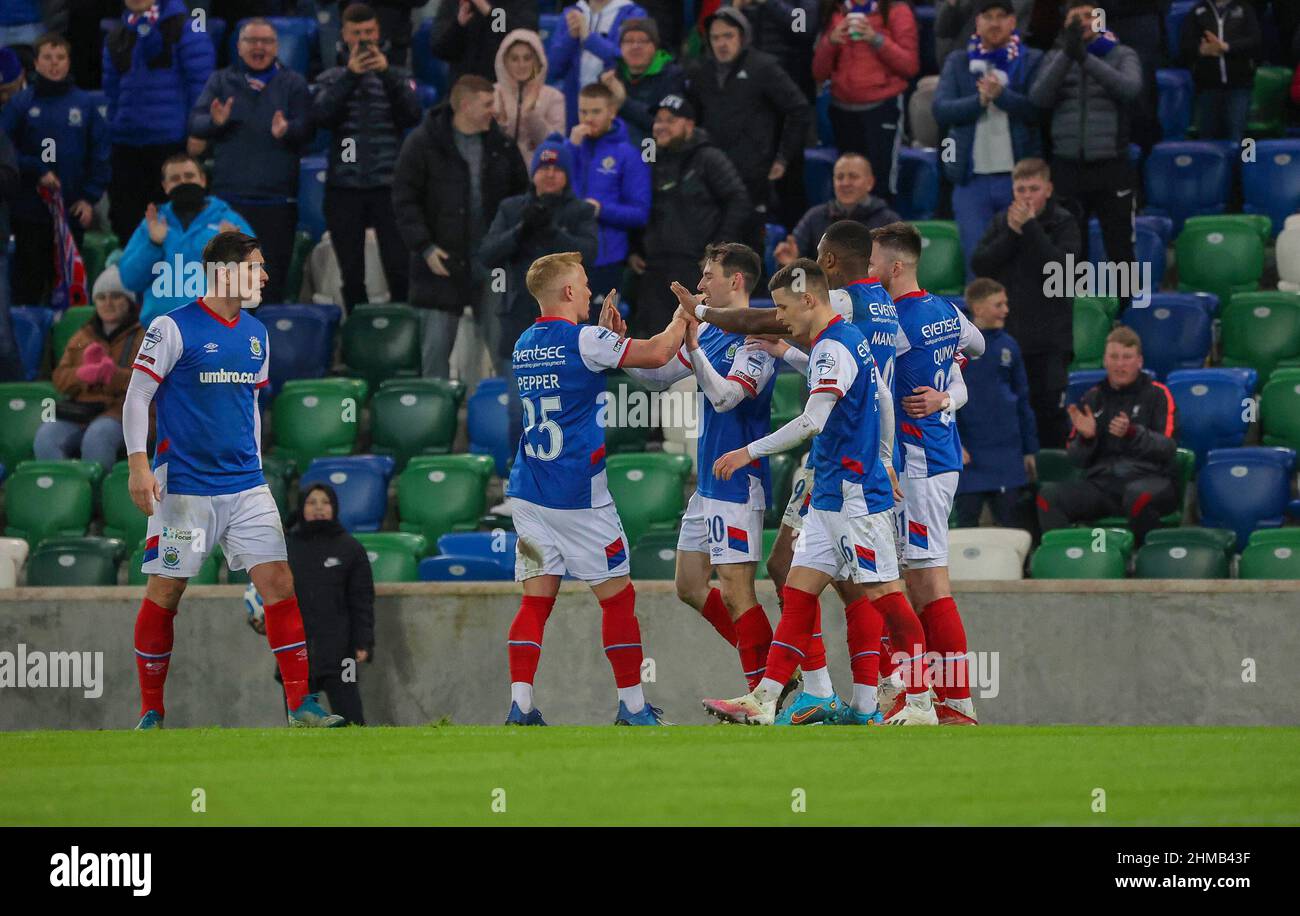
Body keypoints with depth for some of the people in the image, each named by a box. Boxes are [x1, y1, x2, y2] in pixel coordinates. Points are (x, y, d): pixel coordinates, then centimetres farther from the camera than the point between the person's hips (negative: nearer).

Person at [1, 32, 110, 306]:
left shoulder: (84, 103, 5)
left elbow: (100, 153, 5)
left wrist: (90, 198, -3)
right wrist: (38, 171, -15)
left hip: (73, 211, 2)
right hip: (30, 210, -2)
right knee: (29, 282, 0)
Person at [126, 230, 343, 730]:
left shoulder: (255, 334, 12)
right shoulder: (174, 328, -8)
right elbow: (137, 397, -7)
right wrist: (138, 464, -15)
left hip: (246, 486, 5)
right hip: (184, 486, -5)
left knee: (279, 583, -5)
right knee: (164, 592, 0)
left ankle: (301, 704, -4)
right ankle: (151, 713, 10)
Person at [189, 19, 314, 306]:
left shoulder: (293, 83, 9)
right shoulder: (221, 81, 12)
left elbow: (307, 129, -1)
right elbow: (195, 123, 3)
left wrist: (285, 131, -24)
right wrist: (215, 122, -19)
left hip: (277, 198, -1)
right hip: (229, 194, 1)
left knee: (274, 277, -3)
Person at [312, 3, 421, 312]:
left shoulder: (396, 77, 11)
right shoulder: (332, 79, 12)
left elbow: (412, 113, -6)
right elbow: (322, 115, -7)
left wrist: (387, 73, -17)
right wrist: (350, 75, -16)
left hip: (389, 185, -1)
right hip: (344, 186, 1)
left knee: (399, 270, -9)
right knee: (352, 275, 4)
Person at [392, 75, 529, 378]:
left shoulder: (502, 143, 5)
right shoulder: (424, 143, -5)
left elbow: (520, 194, 14)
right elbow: (404, 199, -5)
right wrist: (424, 247, -13)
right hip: (442, 262, -3)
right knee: (436, 345, 0)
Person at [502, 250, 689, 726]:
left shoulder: (526, 344, 11)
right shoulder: (583, 340, -11)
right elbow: (656, 355, -13)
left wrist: (604, 331, 22)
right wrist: (682, 320, 4)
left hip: (528, 491, 7)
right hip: (577, 494, -7)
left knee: (536, 598, 5)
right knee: (617, 597, 4)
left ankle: (520, 705, -6)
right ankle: (633, 707, 8)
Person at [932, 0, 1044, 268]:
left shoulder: (1032, 62, 5)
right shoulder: (958, 63, 11)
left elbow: (1037, 110, -8)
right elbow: (941, 110, -1)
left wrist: (1000, 95, -21)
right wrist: (980, 100, -15)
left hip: (1018, 176, -2)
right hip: (972, 179, 2)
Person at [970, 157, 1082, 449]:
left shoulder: (1063, 224, -3)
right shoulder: (1002, 222, 7)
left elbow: (1060, 266, -17)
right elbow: (978, 264, -3)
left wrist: (1030, 228, -17)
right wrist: (1011, 234, -13)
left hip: (1049, 338, -3)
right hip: (1004, 333, 3)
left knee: (1050, 409, -1)